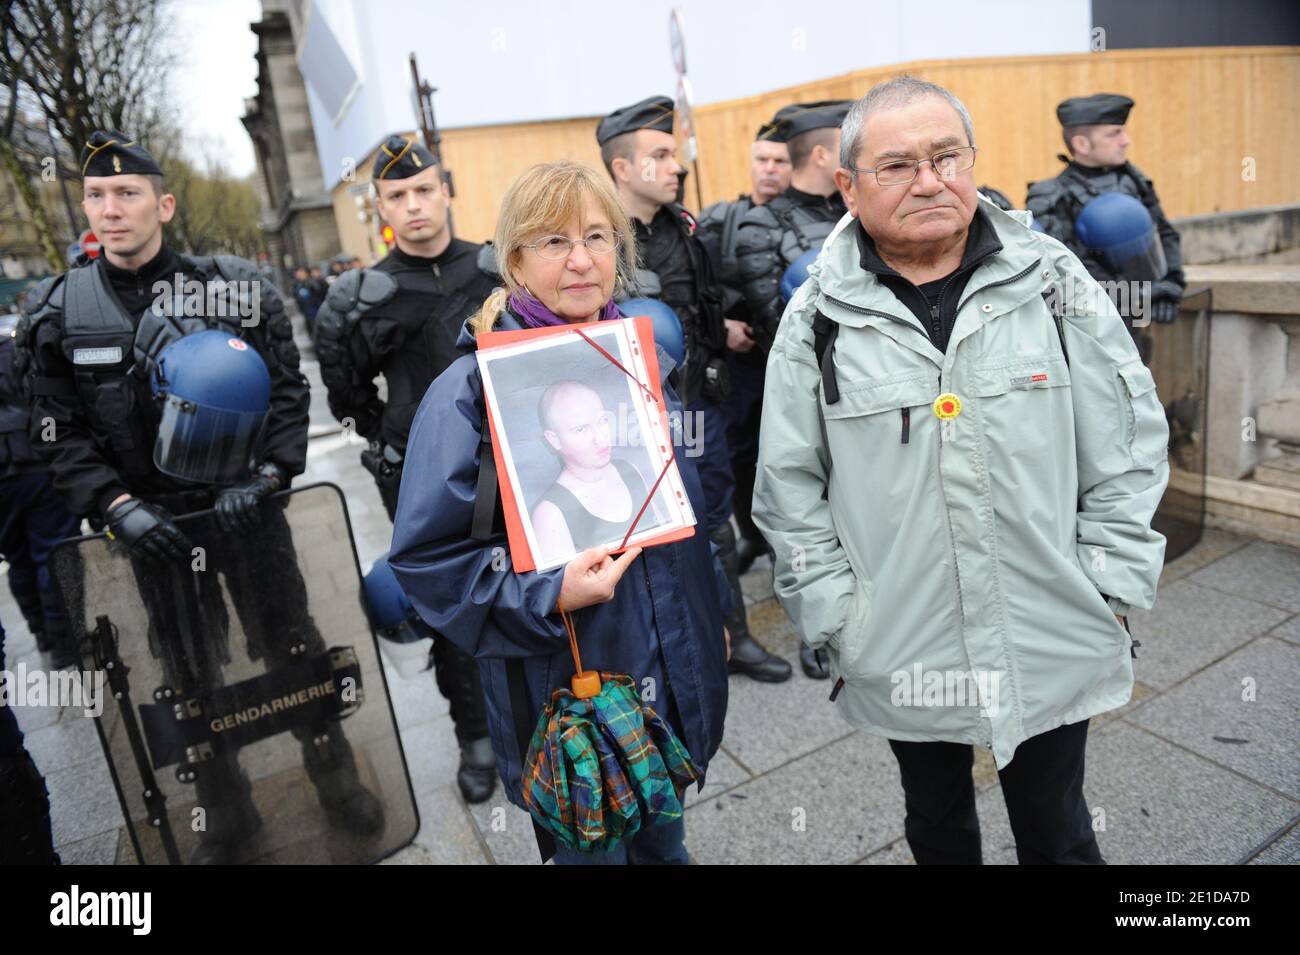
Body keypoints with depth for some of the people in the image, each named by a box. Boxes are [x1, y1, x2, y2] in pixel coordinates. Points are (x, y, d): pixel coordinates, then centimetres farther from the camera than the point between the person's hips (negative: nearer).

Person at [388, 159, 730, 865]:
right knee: (592, 845, 17)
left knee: (664, 834, 26)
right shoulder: (472, 389, -16)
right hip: (561, 687, -5)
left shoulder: (643, 360, 3)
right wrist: (549, 595, -28)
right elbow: (425, 553, -16)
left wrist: (713, 611, 17)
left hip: (674, 671, 6)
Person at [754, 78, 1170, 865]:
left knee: (1058, 833, 22)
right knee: (937, 828, 25)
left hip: (1053, 649, 1)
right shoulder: (818, 318, -7)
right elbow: (790, 487, -3)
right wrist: (836, 616, -5)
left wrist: (1108, 591, -3)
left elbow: (1130, 442, 0)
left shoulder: (1053, 281, -5)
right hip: (900, 656, 0)